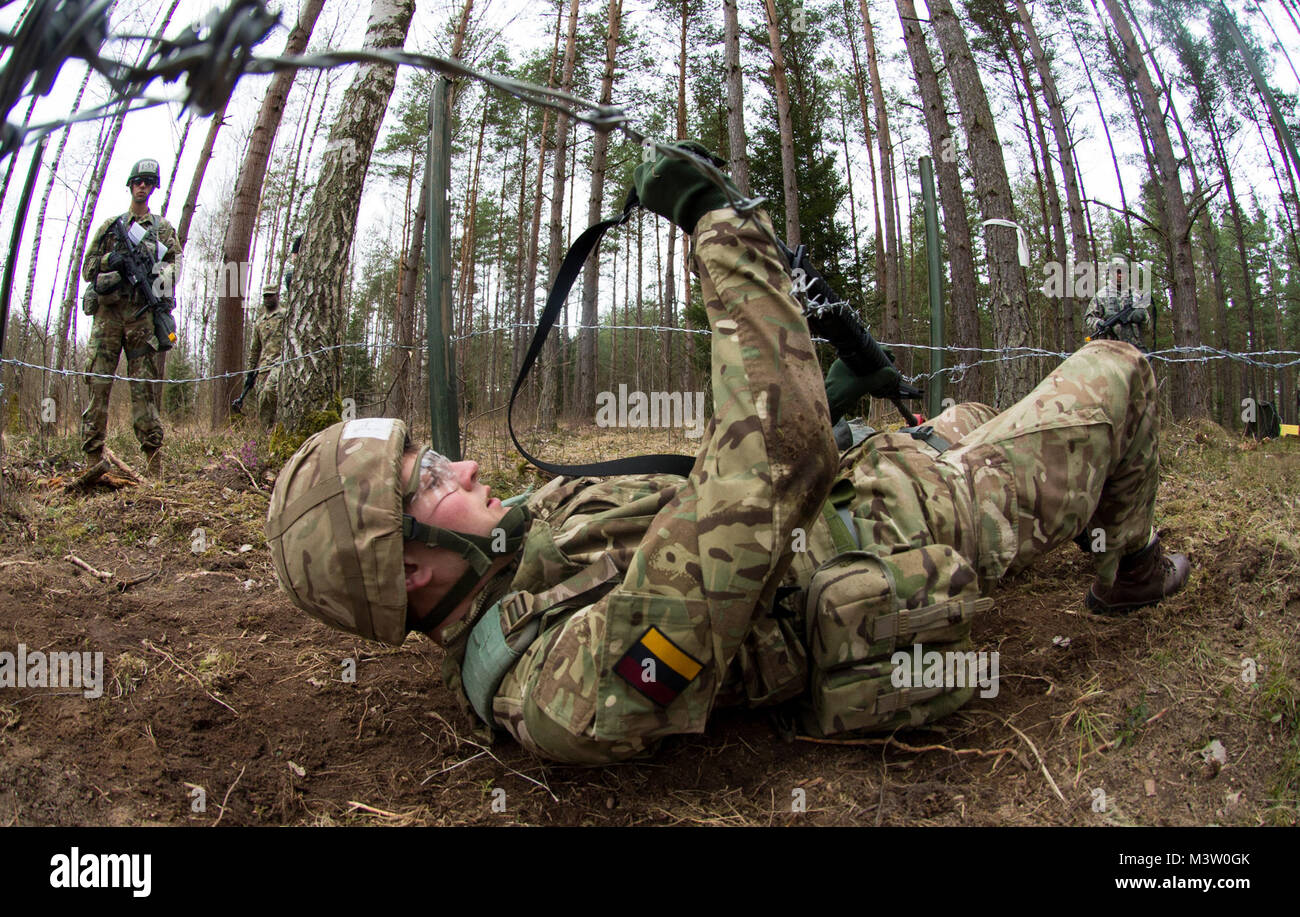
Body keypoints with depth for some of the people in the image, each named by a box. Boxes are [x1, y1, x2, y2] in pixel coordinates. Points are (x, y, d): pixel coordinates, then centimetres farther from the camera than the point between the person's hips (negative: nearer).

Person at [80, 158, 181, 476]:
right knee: (99, 382, -5)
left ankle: (154, 460, -5)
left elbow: (177, 262, 6)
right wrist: (110, 259, -3)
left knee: (144, 385, -4)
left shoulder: (163, 227, 18)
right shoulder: (109, 226, 21)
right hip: (107, 310, 1)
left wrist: (161, 275, -15)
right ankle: (93, 457, -4)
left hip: (143, 313, -1)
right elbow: (87, 269, 17)